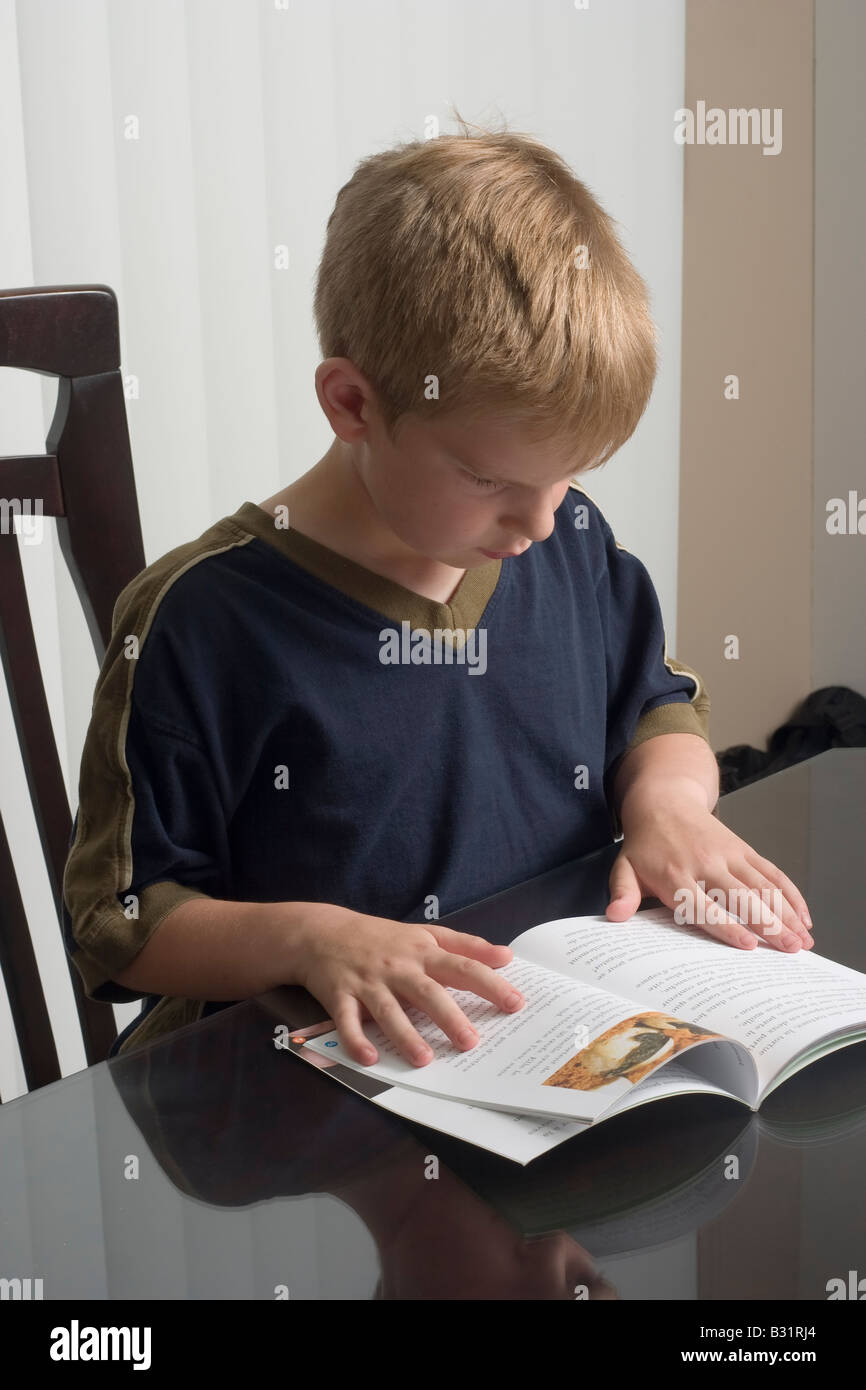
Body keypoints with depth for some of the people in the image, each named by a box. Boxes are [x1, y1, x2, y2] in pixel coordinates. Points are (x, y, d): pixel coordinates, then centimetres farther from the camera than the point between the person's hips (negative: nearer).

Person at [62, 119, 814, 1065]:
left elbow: (658, 704, 20)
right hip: (314, 1081, -2)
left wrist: (668, 798, -2)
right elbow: (116, 917, -9)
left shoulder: (575, 545, 2)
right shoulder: (201, 621, -15)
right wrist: (306, 936, -26)